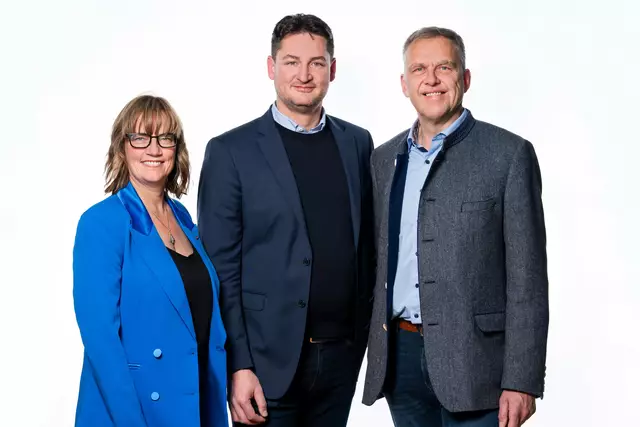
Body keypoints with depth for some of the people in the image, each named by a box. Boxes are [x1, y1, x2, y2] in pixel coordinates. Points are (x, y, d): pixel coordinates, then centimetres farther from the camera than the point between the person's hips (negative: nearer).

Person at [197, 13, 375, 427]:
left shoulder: (357, 143, 7)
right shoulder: (231, 151, -6)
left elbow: (366, 244, 12)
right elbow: (220, 268, -7)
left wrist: (365, 331, 8)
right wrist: (237, 366, -12)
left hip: (342, 354, 4)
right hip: (269, 359, -4)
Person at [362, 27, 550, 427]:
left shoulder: (509, 154, -5)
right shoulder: (385, 157, 10)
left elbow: (527, 277, -8)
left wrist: (522, 380, -12)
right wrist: (377, 351, 11)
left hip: (472, 359, -4)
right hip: (400, 356, 5)